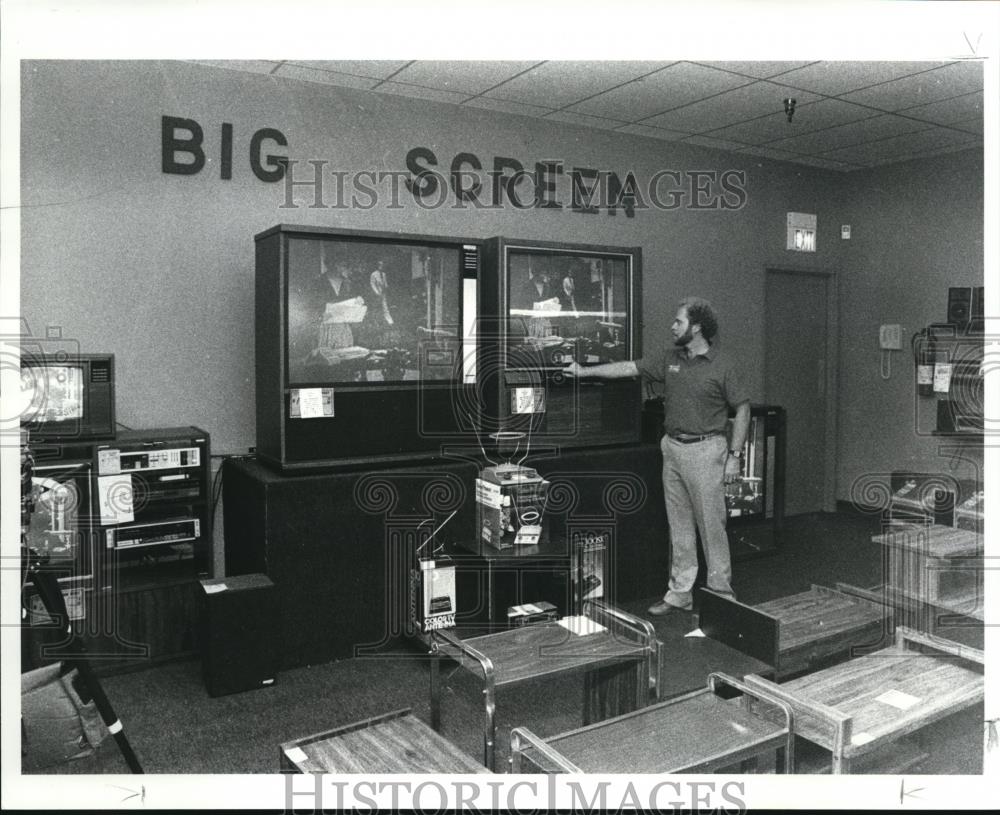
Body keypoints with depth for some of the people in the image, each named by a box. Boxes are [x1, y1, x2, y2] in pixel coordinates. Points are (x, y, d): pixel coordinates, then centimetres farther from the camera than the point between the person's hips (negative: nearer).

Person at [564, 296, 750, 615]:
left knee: (711, 524, 0)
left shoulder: (722, 365, -7)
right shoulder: (670, 359, 8)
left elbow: (742, 410, -4)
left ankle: (720, 591, 13)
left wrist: (734, 456, -8)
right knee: (679, 526, 11)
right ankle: (679, 593, 19)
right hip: (672, 448, 6)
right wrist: (586, 371, 8)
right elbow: (630, 368, 10)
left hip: (705, 450, -6)